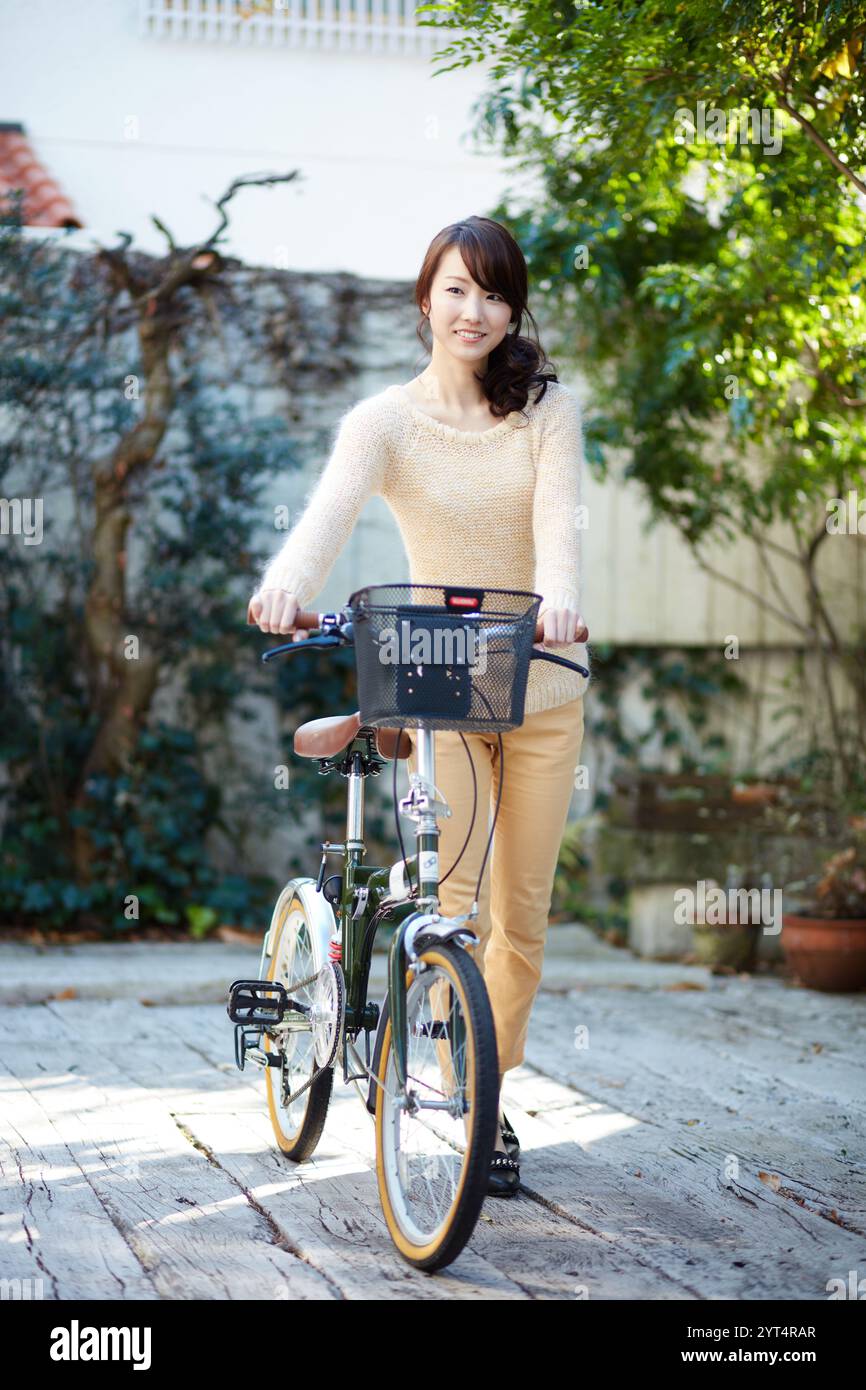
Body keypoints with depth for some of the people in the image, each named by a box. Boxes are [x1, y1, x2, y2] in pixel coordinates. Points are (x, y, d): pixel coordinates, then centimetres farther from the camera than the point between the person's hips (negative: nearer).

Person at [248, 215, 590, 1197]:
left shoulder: (548, 409, -1)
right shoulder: (386, 420, -4)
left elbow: (558, 516, -19)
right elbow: (330, 509, -23)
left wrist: (557, 596, -41)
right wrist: (286, 583, -45)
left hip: (542, 684, 1)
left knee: (523, 911, 6)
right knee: (459, 903, -13)